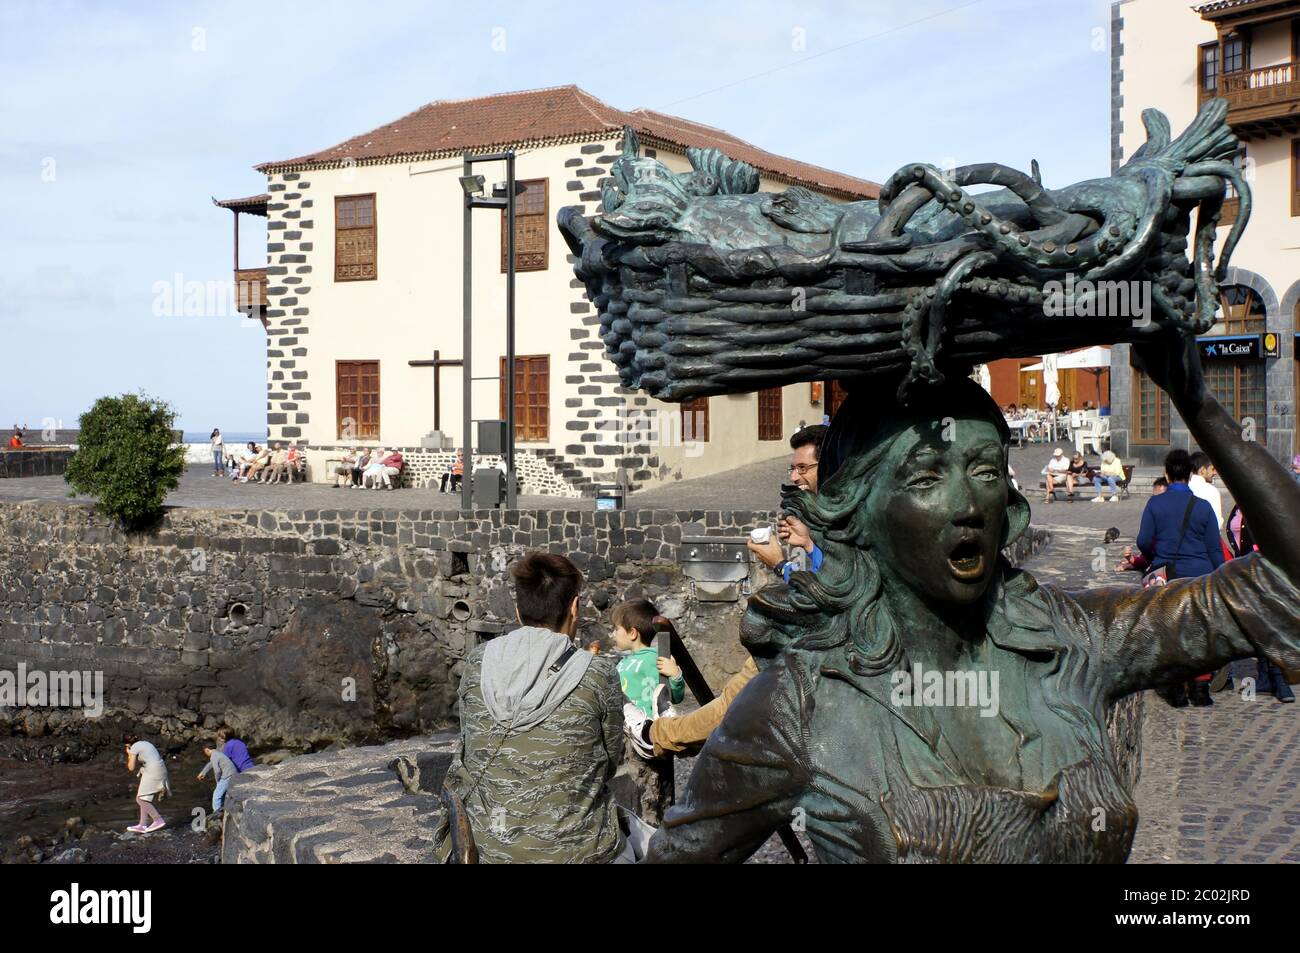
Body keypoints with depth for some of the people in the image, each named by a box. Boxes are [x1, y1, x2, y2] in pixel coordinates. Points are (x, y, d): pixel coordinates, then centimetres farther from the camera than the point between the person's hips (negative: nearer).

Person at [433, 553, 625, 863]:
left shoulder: (476, 663, -4)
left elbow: (469, 746, 7)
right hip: (570, 851, -3)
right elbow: (610, 760, 1)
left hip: (484, 847, 3)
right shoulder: (597, 674, -12)